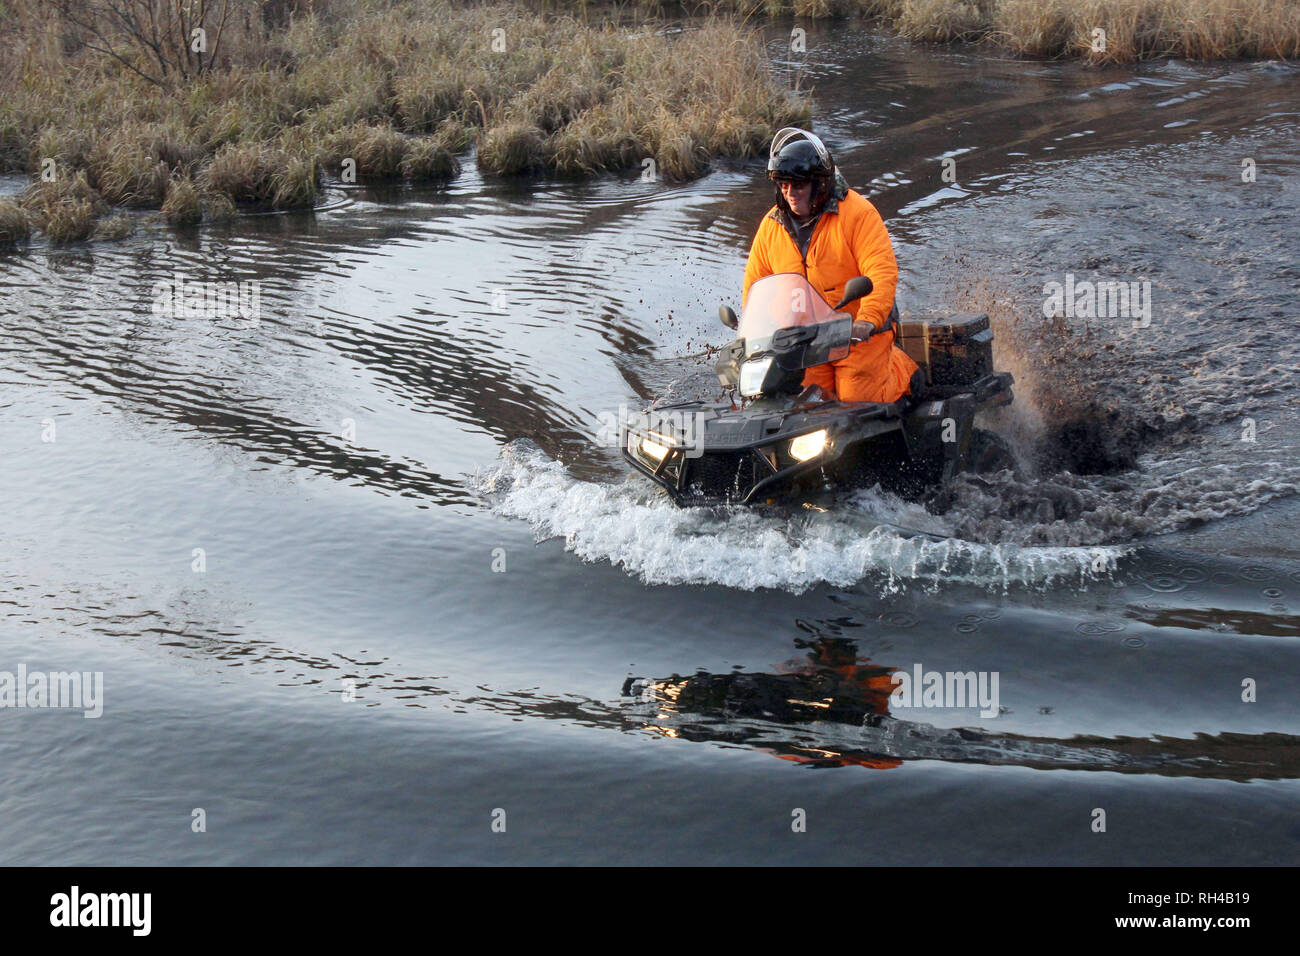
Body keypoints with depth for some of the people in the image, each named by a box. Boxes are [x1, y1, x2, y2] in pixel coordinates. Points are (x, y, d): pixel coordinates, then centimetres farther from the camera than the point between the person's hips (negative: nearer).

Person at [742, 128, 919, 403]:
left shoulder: (857, 212, -10)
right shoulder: (771, 226, 7)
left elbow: (883, 272, -19)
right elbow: (754, 286, 15)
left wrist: (867, 321, -32)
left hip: (860, 334, -4)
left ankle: (901, 368, 22)